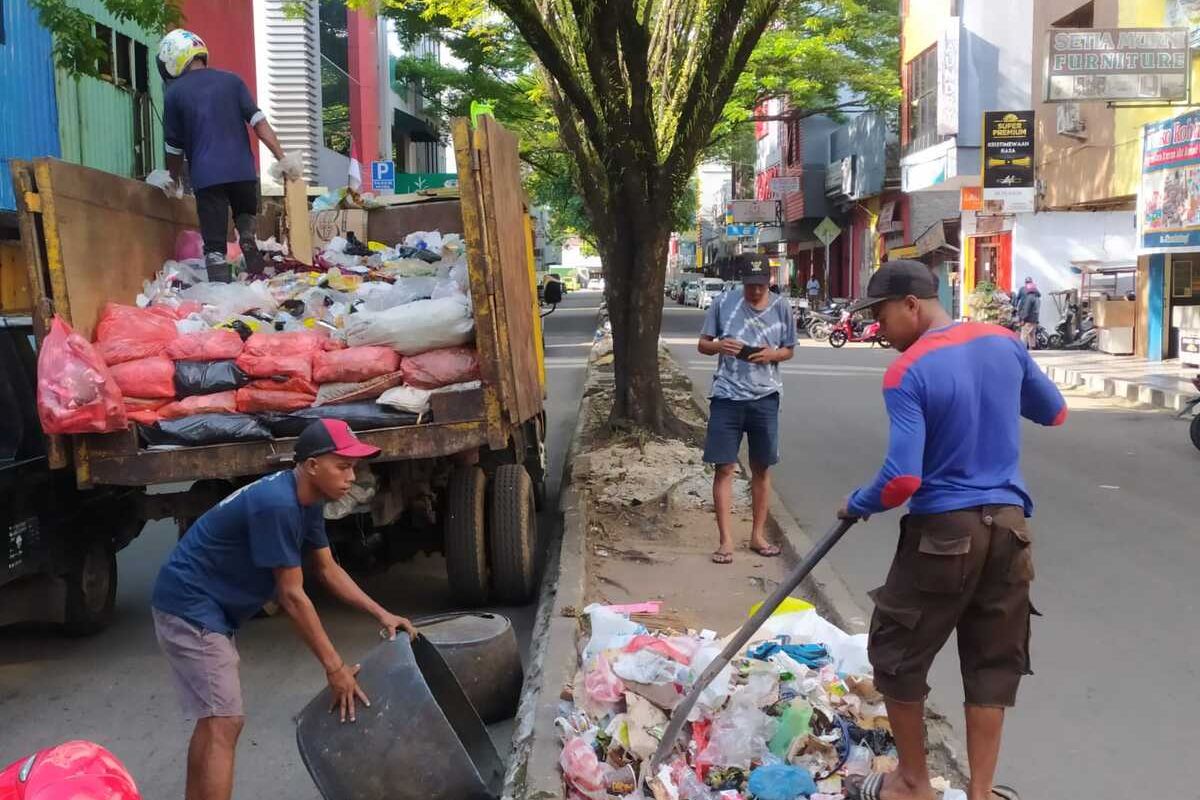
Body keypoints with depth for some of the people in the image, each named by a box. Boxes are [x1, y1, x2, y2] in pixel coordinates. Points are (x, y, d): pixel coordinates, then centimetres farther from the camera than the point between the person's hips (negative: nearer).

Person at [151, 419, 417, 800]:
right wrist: (334, 666, -19)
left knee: (213, 719, 19)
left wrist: (381, 614, 3)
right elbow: (291, 596, -24)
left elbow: (327, 569, 12)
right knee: (224, 723, -12)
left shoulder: (308, 500, 2)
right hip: (190, 607, -10)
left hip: (208, 608, 10)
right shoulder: (277, 505, -28)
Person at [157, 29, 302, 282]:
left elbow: (174, 147, 9)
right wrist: (282, 157, -1)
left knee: (214, 245, 3)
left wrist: (175, 180, 24)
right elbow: (259, 122, -1)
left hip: (206, 175, -2)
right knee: (247, 219, 25)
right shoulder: (231, 80, 8)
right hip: (242, 169, 2)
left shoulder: (174, 93, 3)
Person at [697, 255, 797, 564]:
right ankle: (726, 540, 8)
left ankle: (758, 535, 25)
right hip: (727, 396, -1)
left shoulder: (781, 308, 1)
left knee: (761, 468, 11)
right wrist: (719, 346, -18)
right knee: (725, 468, 0)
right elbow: (702, 344, 4)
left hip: (765, 397, 2)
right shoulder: (723, 303, -3)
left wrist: (772, 354, -12)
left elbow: (789, 350, 10)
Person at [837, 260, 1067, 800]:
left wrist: (857, 505, -3)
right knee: (993, 662, 14)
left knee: (896, 653, 13)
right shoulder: (1003, 343, 2)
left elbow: (903, 480, -22)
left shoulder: (907, 373, -16)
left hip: (943, 532, -6)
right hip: (1009, 527, 6)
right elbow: (1054, 412, 17)